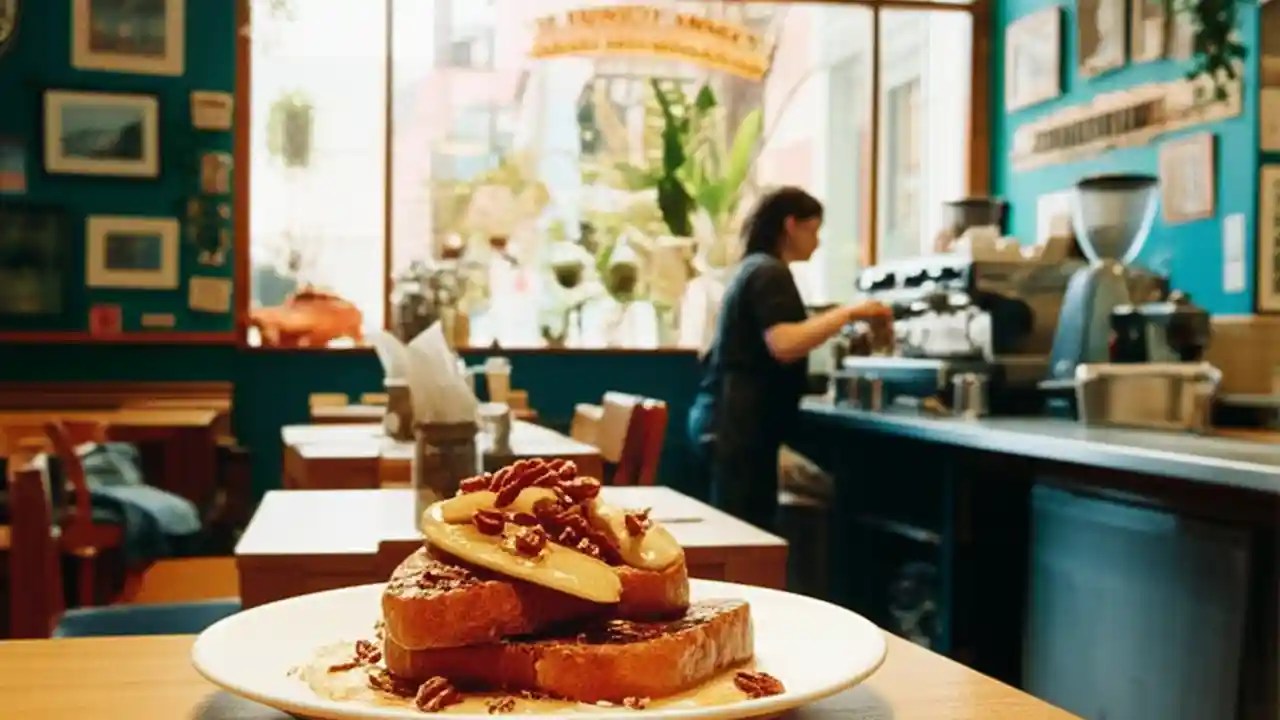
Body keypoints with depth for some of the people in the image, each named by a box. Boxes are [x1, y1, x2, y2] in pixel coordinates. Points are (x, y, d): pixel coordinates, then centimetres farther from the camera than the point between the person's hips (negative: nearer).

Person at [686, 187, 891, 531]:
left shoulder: (753, 268, 19)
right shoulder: (770, 272, -10)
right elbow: (784, 344, -25)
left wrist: (839, 321, 22)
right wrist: (848, 313, -16)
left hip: (731, 418, 10)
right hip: (740, 421, -10)